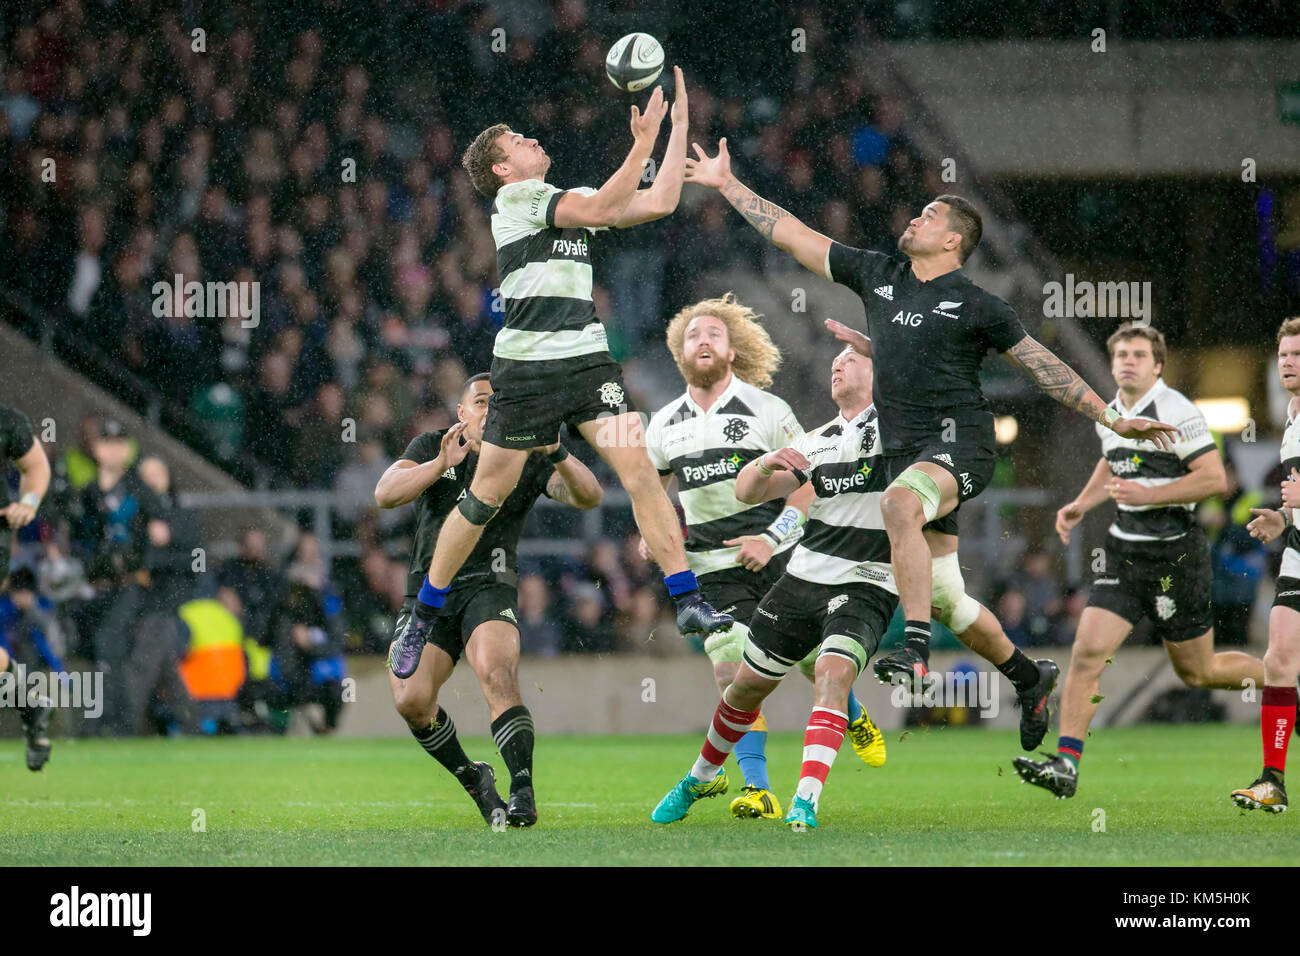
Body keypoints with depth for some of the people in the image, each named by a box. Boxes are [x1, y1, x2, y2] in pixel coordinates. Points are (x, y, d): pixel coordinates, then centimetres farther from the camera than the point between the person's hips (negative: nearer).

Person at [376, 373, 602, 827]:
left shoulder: (526, 462, 2)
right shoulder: (431, 447, 5)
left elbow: (588, 496, -12)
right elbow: (385, 494, -11)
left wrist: (557, 453, -30)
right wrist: (440, 465, -26)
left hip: (489, 588, -2)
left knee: (496, 675, -30)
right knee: (410, 700, -15)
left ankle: (522, 792, -32)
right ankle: (473, 780, 8)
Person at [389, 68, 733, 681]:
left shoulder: (572, 198, 17)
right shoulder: (517, 197, -5)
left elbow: (659, 201, 14)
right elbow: (600, 210, -18)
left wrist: (678, 122, 12)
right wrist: (643, 143, -18)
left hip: (587, 361, 5)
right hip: (526, 368, -5)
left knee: (638, 469, -10)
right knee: (487, 495, 2)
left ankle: (688, 604, -12)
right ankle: (423, 617, 16)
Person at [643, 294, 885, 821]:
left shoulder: (766, 411, -6)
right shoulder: (664, 425, 5)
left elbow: (809, 480, -4)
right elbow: (653, 486, 22)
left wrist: (772, 537, -14)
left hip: (780, 555, -2)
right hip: (716, 569, 2)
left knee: (817, 662, 5)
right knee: (733, 676, -14)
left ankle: (855, 720, 40)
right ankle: (757, 789, -14)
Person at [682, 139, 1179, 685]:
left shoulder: (975, 306, 1)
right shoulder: (877, 276, 13)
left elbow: (1044, 366, 5)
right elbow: (791, 236, 15)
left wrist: (1111, 419, 2)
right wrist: (727, 184, 14)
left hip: (959, 440, -7)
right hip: (903, 450, 7)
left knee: (900, 503, -35)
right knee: (945, 588, 8)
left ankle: (916, 646, -42)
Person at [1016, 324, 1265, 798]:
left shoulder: (1176, 412, -15)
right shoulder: (1107, 414, 8)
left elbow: (1214, 477, -18)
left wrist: (1147, 494, -22)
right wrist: (1081, 504, 15)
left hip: (1176, 554, -6)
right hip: (1123, 551, 6)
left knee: (1197, 672, 7)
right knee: (1087, 652, -11)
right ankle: (1065, 765, -12)